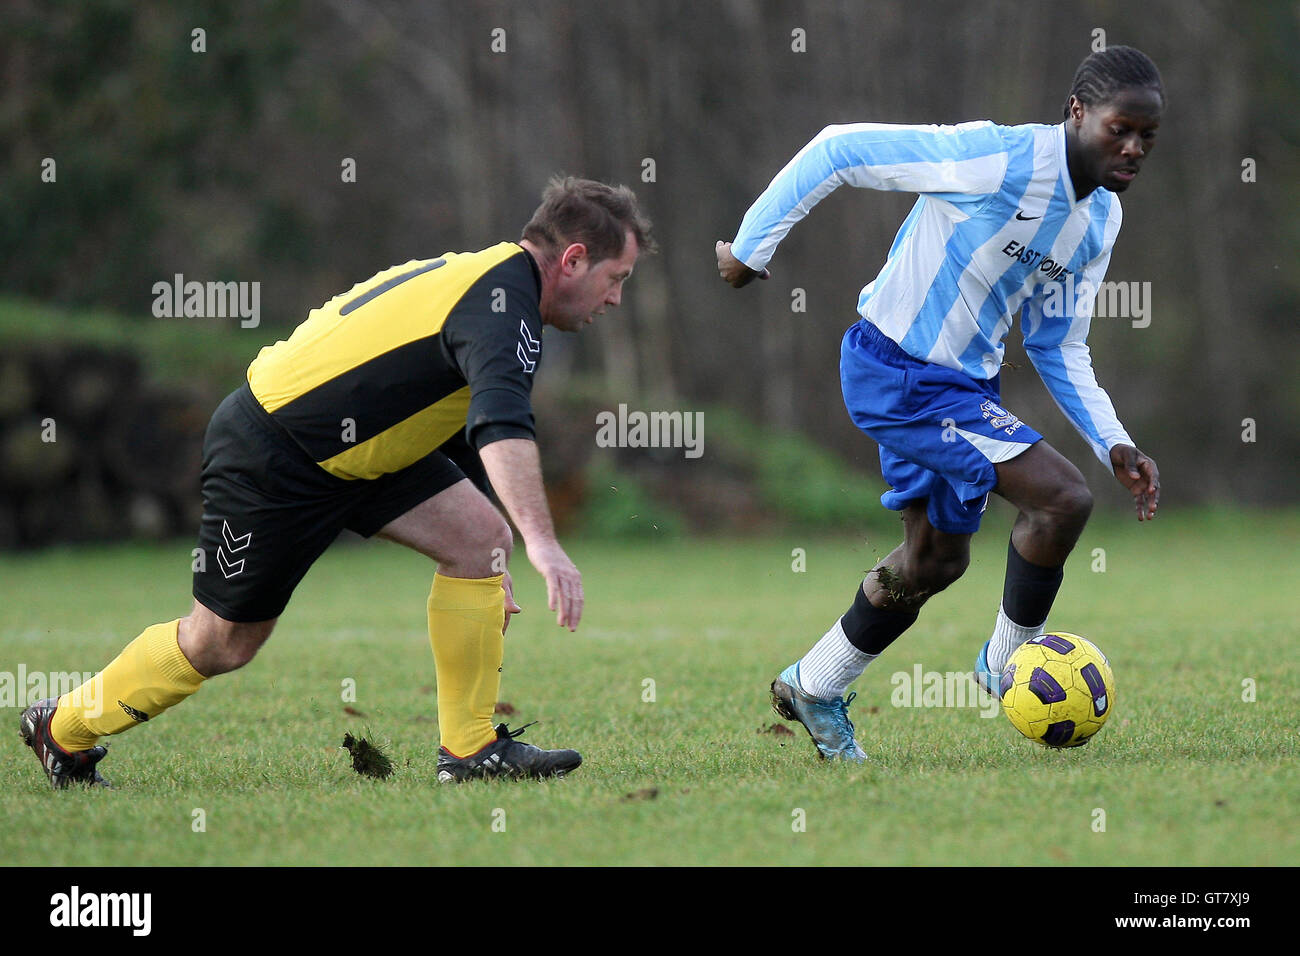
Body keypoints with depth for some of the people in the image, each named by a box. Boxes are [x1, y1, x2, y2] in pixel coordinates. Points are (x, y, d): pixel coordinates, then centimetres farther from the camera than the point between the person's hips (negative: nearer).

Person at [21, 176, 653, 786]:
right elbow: (502, 426, -43)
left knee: (479, 537, -5)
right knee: (222, 644, 5)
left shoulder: (481, 280, 8)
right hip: (269, 455, -9)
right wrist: (541, 541, -54)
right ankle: (62, 728, 26)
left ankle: (471, 748, 0)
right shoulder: (501, 299, -24)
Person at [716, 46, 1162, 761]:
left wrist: (1114, 444, -2)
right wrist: (750, 246, -14)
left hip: (963, 381, 9)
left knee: (936, 557, 21)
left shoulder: (1100, 218, 2)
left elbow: (1057, 345, 11)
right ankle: (1008, 661, 5)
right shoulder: (999, 159, -25)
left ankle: (812, 688, 41)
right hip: (895, 371, -9)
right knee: (1063, 499, -19)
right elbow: (838, 150, -20)